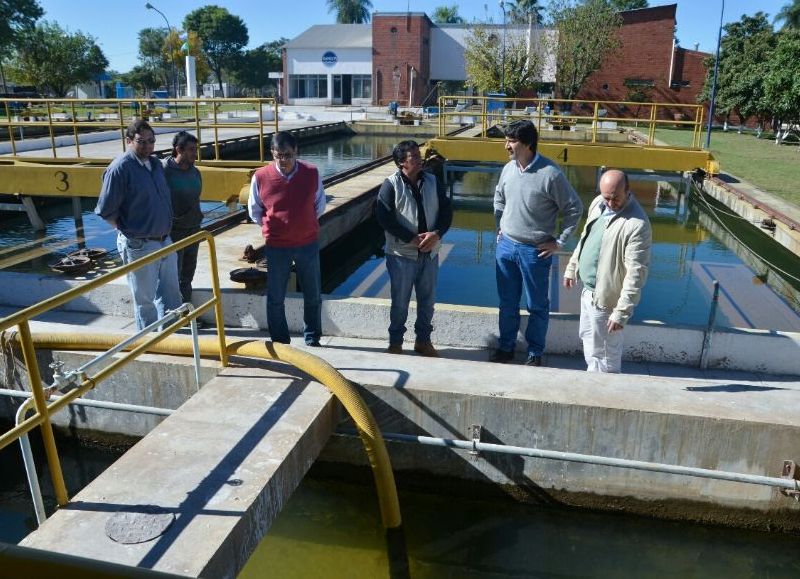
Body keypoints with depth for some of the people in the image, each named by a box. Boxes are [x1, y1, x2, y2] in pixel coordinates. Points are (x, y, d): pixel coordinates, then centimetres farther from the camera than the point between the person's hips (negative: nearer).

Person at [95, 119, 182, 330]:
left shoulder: (156, 163, 6)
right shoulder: (120, 168, -15)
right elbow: (105, 210, -14)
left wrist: (165, 229, 11)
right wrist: (128, 230, -4)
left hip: (165, 240, 7)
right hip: (139, 245, -7)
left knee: (170, 293, 18)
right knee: (145, 298, 8)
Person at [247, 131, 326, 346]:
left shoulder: (312, 173, -8)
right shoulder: (261, 177, -11)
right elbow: (254, 211, 4)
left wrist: (304, 224, 8)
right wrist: (272, 228, 5)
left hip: (308, 244, 1)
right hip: (276, 247, -1)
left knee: (313, 296, 12)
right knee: (275, 298, 9)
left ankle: (312, 339, 29)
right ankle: (279, 342, 25)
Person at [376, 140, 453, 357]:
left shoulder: (432, 181, 5)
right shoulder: (391, 185, -7)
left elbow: (446, 211, 4)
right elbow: (384, 217, -15)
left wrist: (436, 234, -14)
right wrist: (412, 239, -19)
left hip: (430, 253, 4)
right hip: (402, 254, -4)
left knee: (427, 300, 13)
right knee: (400, 301, 8)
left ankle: (423, 341, 30)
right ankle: (395, 343, 24)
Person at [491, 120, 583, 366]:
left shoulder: (550, 174, -18)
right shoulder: (508, 168, 0)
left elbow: (575, 208, -9)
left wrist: (559, 241, -8)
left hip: (535, 251, -5)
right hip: (505, 246, 5)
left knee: (537, 306, 10)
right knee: (507, 302, 17)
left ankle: (535, 353, 26)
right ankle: (506, 347, 33)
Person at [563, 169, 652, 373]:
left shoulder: (637, 225, -26)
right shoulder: (598, 203, 0)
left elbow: (636, 274, -26)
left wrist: (621, 312, -27)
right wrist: (572, 268, 20)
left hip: (606, 299, -8)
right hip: (588, 290, 9)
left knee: (605, 354, 7)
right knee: (588, 338, 26)